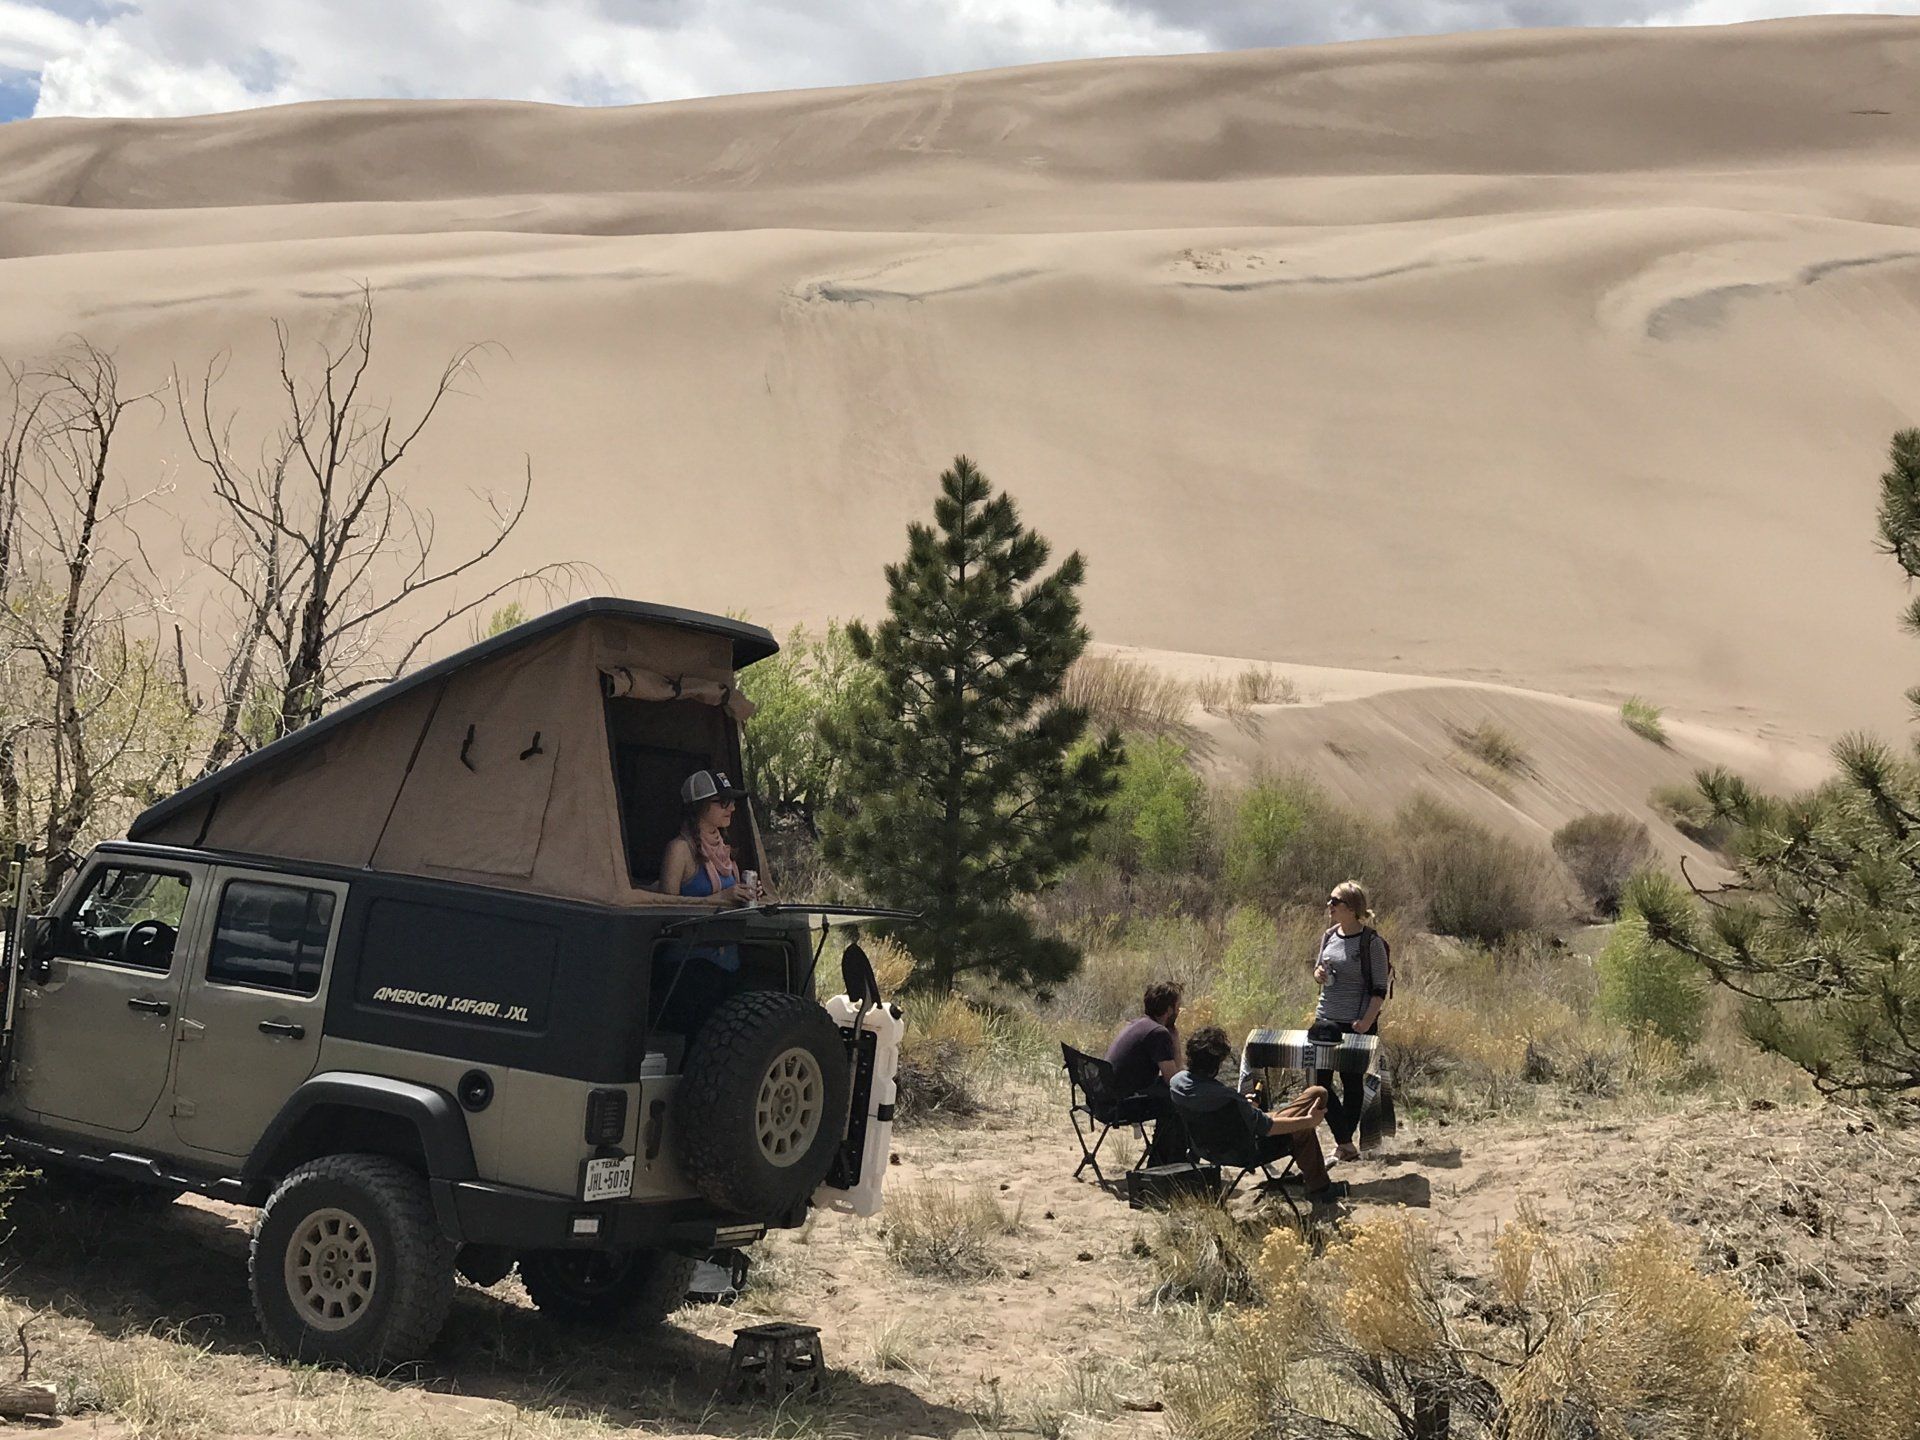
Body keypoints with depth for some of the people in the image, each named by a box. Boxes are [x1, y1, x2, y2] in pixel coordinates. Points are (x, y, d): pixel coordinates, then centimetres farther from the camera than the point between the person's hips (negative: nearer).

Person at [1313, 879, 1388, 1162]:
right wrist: (1318, 974, -4)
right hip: (1325, 1020, 6)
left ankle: (1343, 1142, 17)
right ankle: (1345, 1143, 10)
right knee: (1320, 1083, 3)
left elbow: (1380, 989, -11)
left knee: (1352, 1083, 7)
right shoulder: (1329, 936, 5)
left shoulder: (1371, 942, -12)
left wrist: (1366, 1022, -20)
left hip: (1356, 1024, -6)